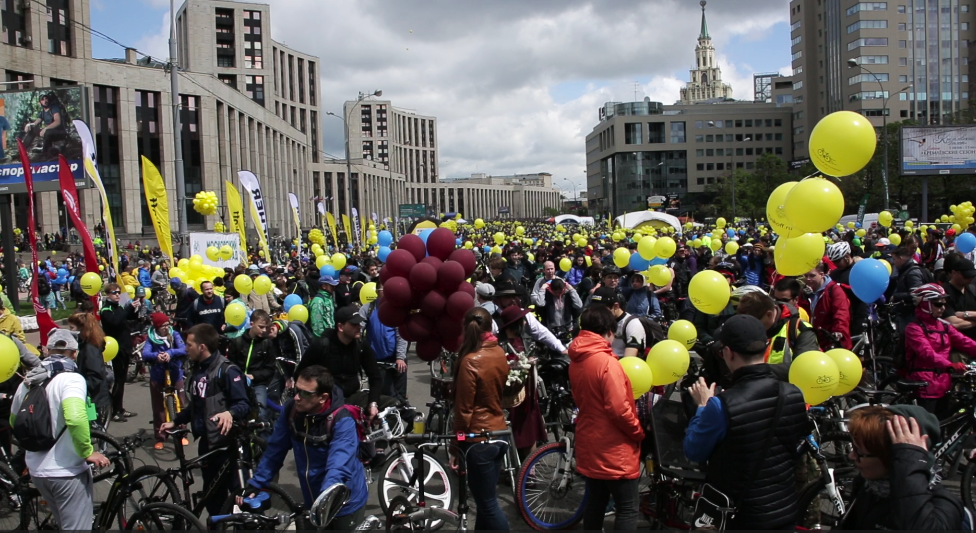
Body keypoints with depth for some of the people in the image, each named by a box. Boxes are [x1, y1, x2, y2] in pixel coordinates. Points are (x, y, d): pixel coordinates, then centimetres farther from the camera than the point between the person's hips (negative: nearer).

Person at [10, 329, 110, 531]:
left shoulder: (27, 383, 6)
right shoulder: (71, 379, -17)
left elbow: (14, 422, 21)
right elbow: (76, 418, -33)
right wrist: (88, 452, -20)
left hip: (36, 470, 7)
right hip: (66, 471, -7)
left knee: (64, 524, 25)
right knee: (76, 528, 4)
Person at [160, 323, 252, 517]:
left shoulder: (227, 371, -16)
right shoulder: (198, 370, 10)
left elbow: (244, 404, -22)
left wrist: (230, 413, -41)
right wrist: (175, 422, 17)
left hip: (228, 443, -8)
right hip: (207, 442, 8)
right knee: (212, 495, 18)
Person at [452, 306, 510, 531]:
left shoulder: (470, 361, -19)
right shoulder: (500, 354, 0)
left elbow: (464, 410, -15)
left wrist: (456, 446, -6)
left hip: (480, 440, -8)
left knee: (488, 504, 3)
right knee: (486, 498, 20)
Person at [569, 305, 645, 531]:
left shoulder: (575, 361, 4)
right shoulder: (607, 362, -22)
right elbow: (619, 409, -24)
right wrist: (640, 432, -9)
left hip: (589, 445, 8)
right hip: (614, 449, -8)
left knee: (595, 503, 19)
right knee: (627, 510, 3)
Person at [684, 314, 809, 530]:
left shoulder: (722, 406, -26)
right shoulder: (793, 395, -11)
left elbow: (694, 452, -12)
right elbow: (797, 449, 6)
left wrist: (703, 407, 0)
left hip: (741, 517, -4)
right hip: (786, 511, 4)